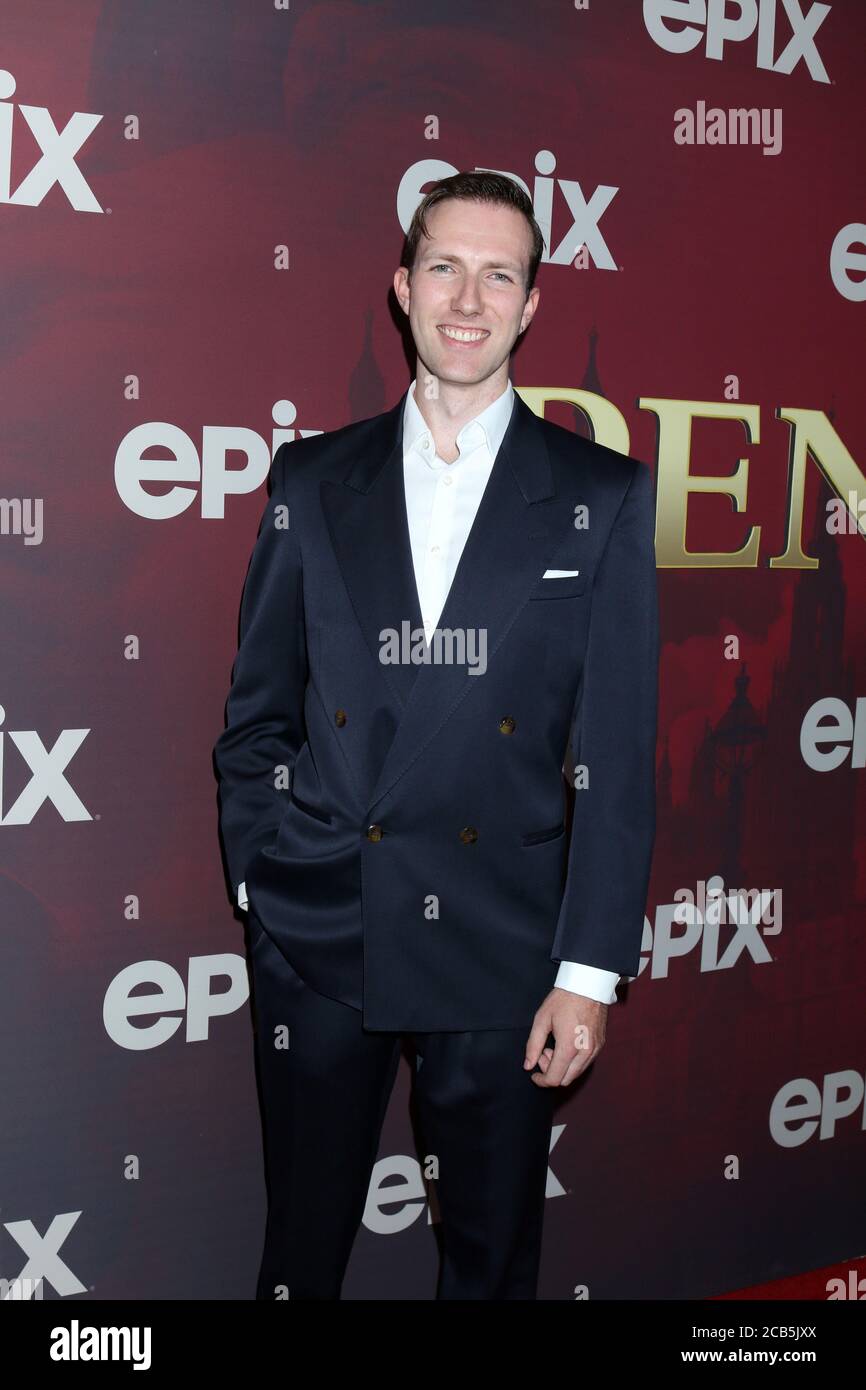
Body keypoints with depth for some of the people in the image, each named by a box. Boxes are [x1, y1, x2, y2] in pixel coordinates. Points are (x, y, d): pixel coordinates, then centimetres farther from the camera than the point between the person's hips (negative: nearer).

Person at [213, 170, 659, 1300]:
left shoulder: (603, 496, -1)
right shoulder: (312, 479, 5)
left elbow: (619, 754, -4)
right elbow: (256, 713, 9)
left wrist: (589, 971, -7)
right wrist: (259, 879, 3)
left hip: (502, 949, -1)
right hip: (318, 940, 1)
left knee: (494, 1254, 15)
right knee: (302, 1248, 15)